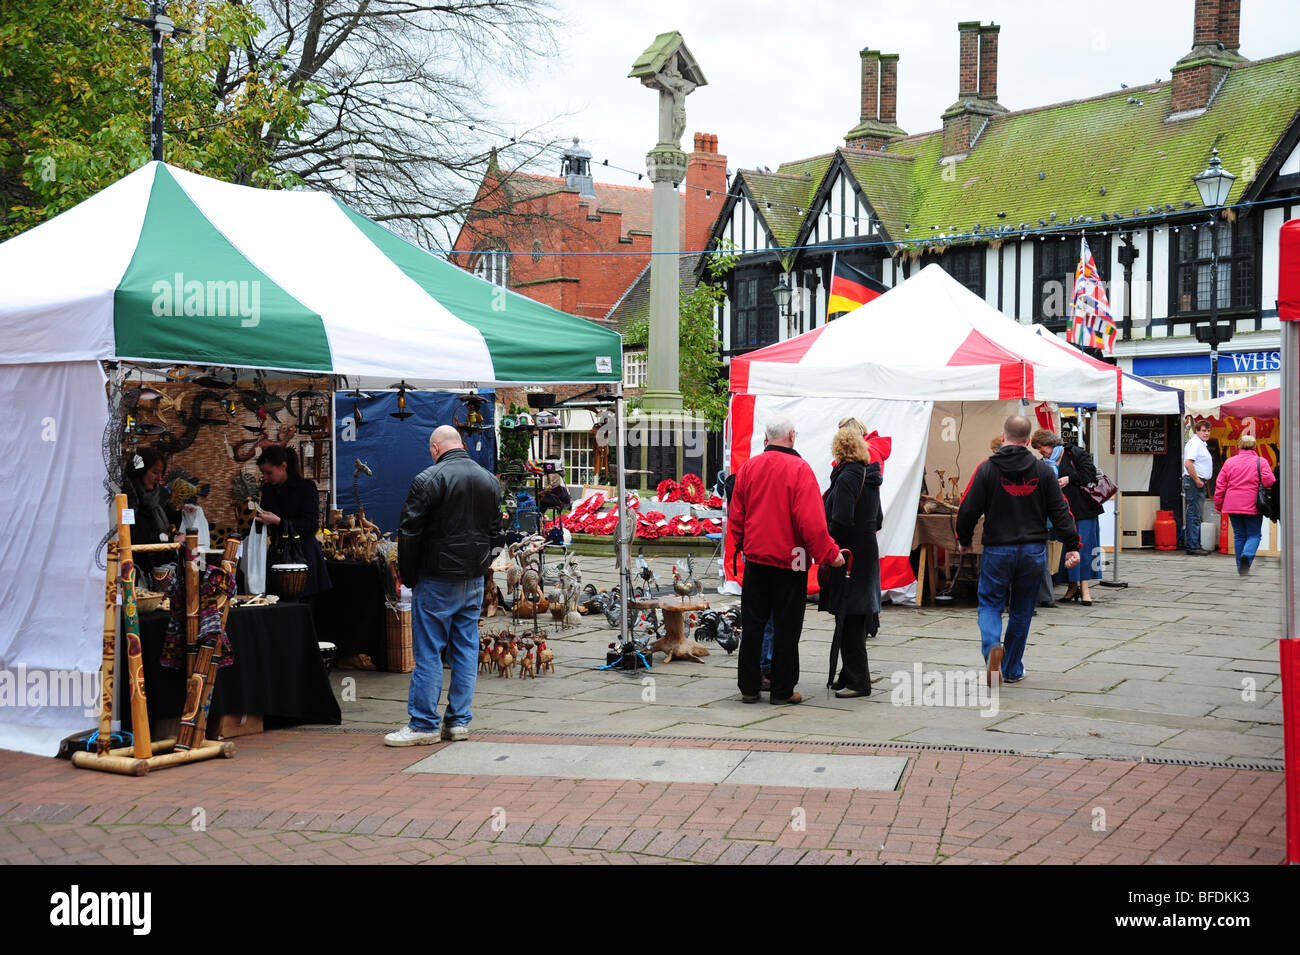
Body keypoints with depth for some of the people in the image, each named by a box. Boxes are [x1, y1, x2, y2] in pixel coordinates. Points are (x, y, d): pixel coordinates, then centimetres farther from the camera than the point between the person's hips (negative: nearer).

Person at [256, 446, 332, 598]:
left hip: (303, 555, -5)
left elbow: (312, 525, -13)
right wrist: (258, 518, -1)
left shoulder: (306, 487, -5)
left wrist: (279, 521, -19)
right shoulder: (268, 488, 12)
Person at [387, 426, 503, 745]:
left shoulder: (428, 479, -12)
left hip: (437, 580, -6)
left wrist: (408, 576, -1)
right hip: (474, 579, 6)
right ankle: (459, 721, 13)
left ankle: (424, 724, 2)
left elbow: (409, 533, -11)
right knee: (466, 649, 9)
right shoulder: (490, 481, 9)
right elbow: (496, 533, 14)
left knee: (428, 651, -1)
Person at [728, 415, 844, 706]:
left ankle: (749, 687, 15)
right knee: (786, 626, 3)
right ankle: (782, 690, 7)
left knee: (752, 624, 10)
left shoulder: (748, 467, 3)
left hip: (755, 556, 4)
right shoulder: (799, 469, -12)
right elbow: (810, 519, -18)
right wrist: (829, 553, -11)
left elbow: (736, 516, 9)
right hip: (789, 559, -4)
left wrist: (740, 546, 23)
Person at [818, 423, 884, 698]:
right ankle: (851, 675, 23)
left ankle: (858, 681, -2)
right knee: (856, 618, 15)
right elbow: (877, 520, 17)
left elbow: (840, 521, -20)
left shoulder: (847, 476, -15)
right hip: (867, 552, 9)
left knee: (848, 620, -4)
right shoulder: (870, 475, 12)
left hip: (848, 555, -9)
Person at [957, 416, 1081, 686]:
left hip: (997, 550, -2)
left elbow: (969, 509, -6)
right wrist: (1072, 546, 5)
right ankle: (1013, 669, 21)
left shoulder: (987, 469, -7)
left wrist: (963, 540, 10)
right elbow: (1060, 512, 0)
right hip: (1034, 551, 2)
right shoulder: (1043, 470, 0)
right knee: (1022, 610, 14)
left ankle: (992, 646, -20)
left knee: (990, 603, 9)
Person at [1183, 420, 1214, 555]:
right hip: (1194, 482, -11)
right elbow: (1188, 463, -25)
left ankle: (1194, 545, 17)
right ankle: (1193, 547, -11)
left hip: (1199, 482, 11)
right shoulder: (1194, 443, -13)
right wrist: (1197, 480, -21)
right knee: (1194, 515, -10)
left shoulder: (1202, 444, 20)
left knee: (1194, 515, 13)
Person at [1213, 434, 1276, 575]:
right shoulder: (1261, 462, -3)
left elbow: (1220, 486, 6)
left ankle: (1241, 569, 13)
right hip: (1253, 506, -3)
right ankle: (1247, 555, -24)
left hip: (1233, 506, 3)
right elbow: (1269, 482, -13)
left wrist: (1218, 505, 15)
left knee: (1239, 535, 12)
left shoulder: (1229, 462, 5)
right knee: (1254, 535, 5)